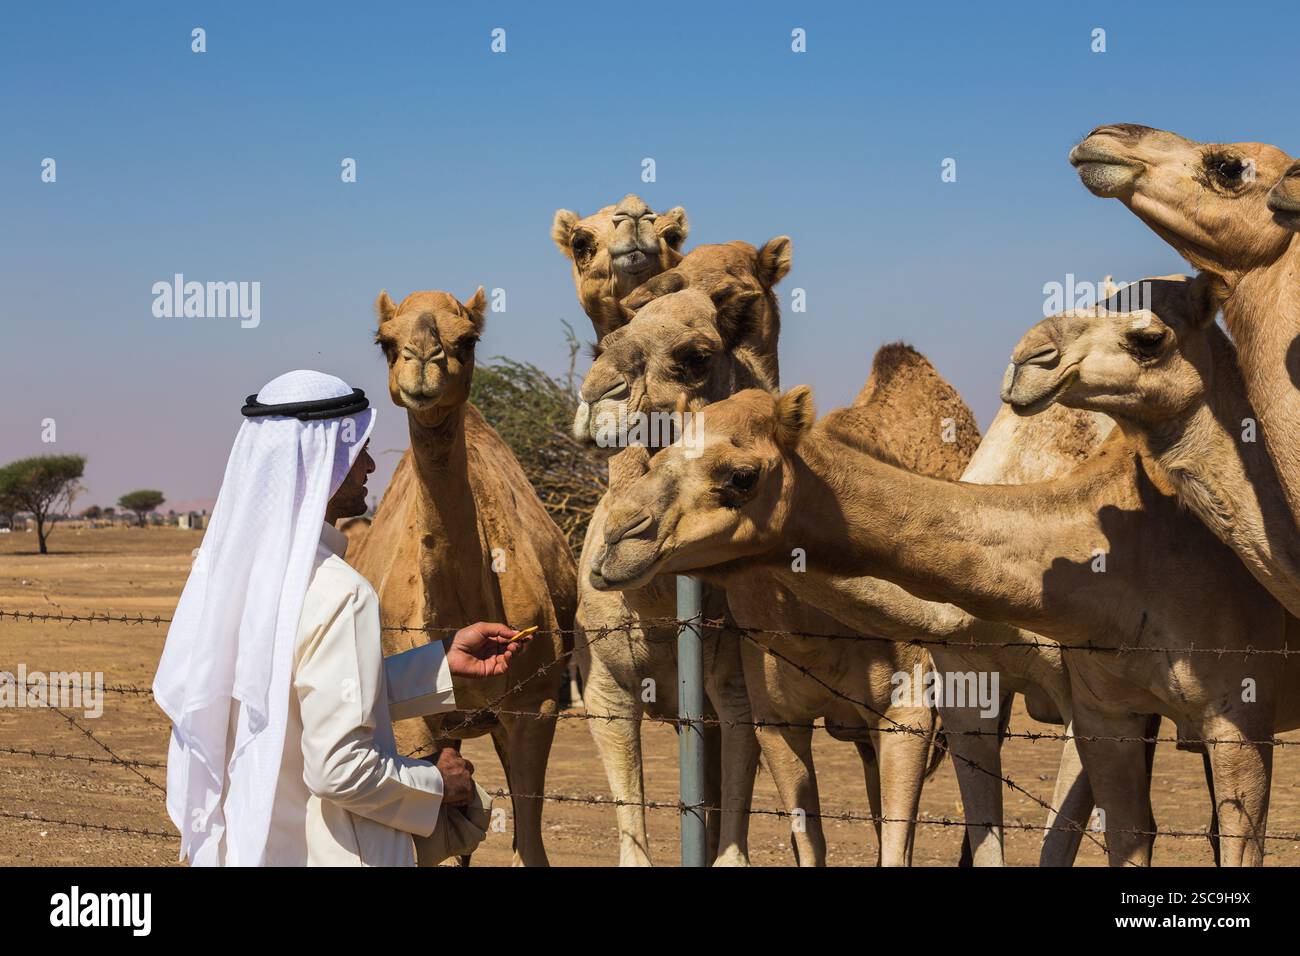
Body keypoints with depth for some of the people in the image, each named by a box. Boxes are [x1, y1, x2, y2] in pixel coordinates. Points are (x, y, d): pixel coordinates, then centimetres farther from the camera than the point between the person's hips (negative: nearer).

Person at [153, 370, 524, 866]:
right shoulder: (339, 594, -23)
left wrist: (444, 659, 12)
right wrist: (435, 785, -9)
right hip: (326, 853, -8)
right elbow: (340, 768, -26)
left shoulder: (234, 565, 2)